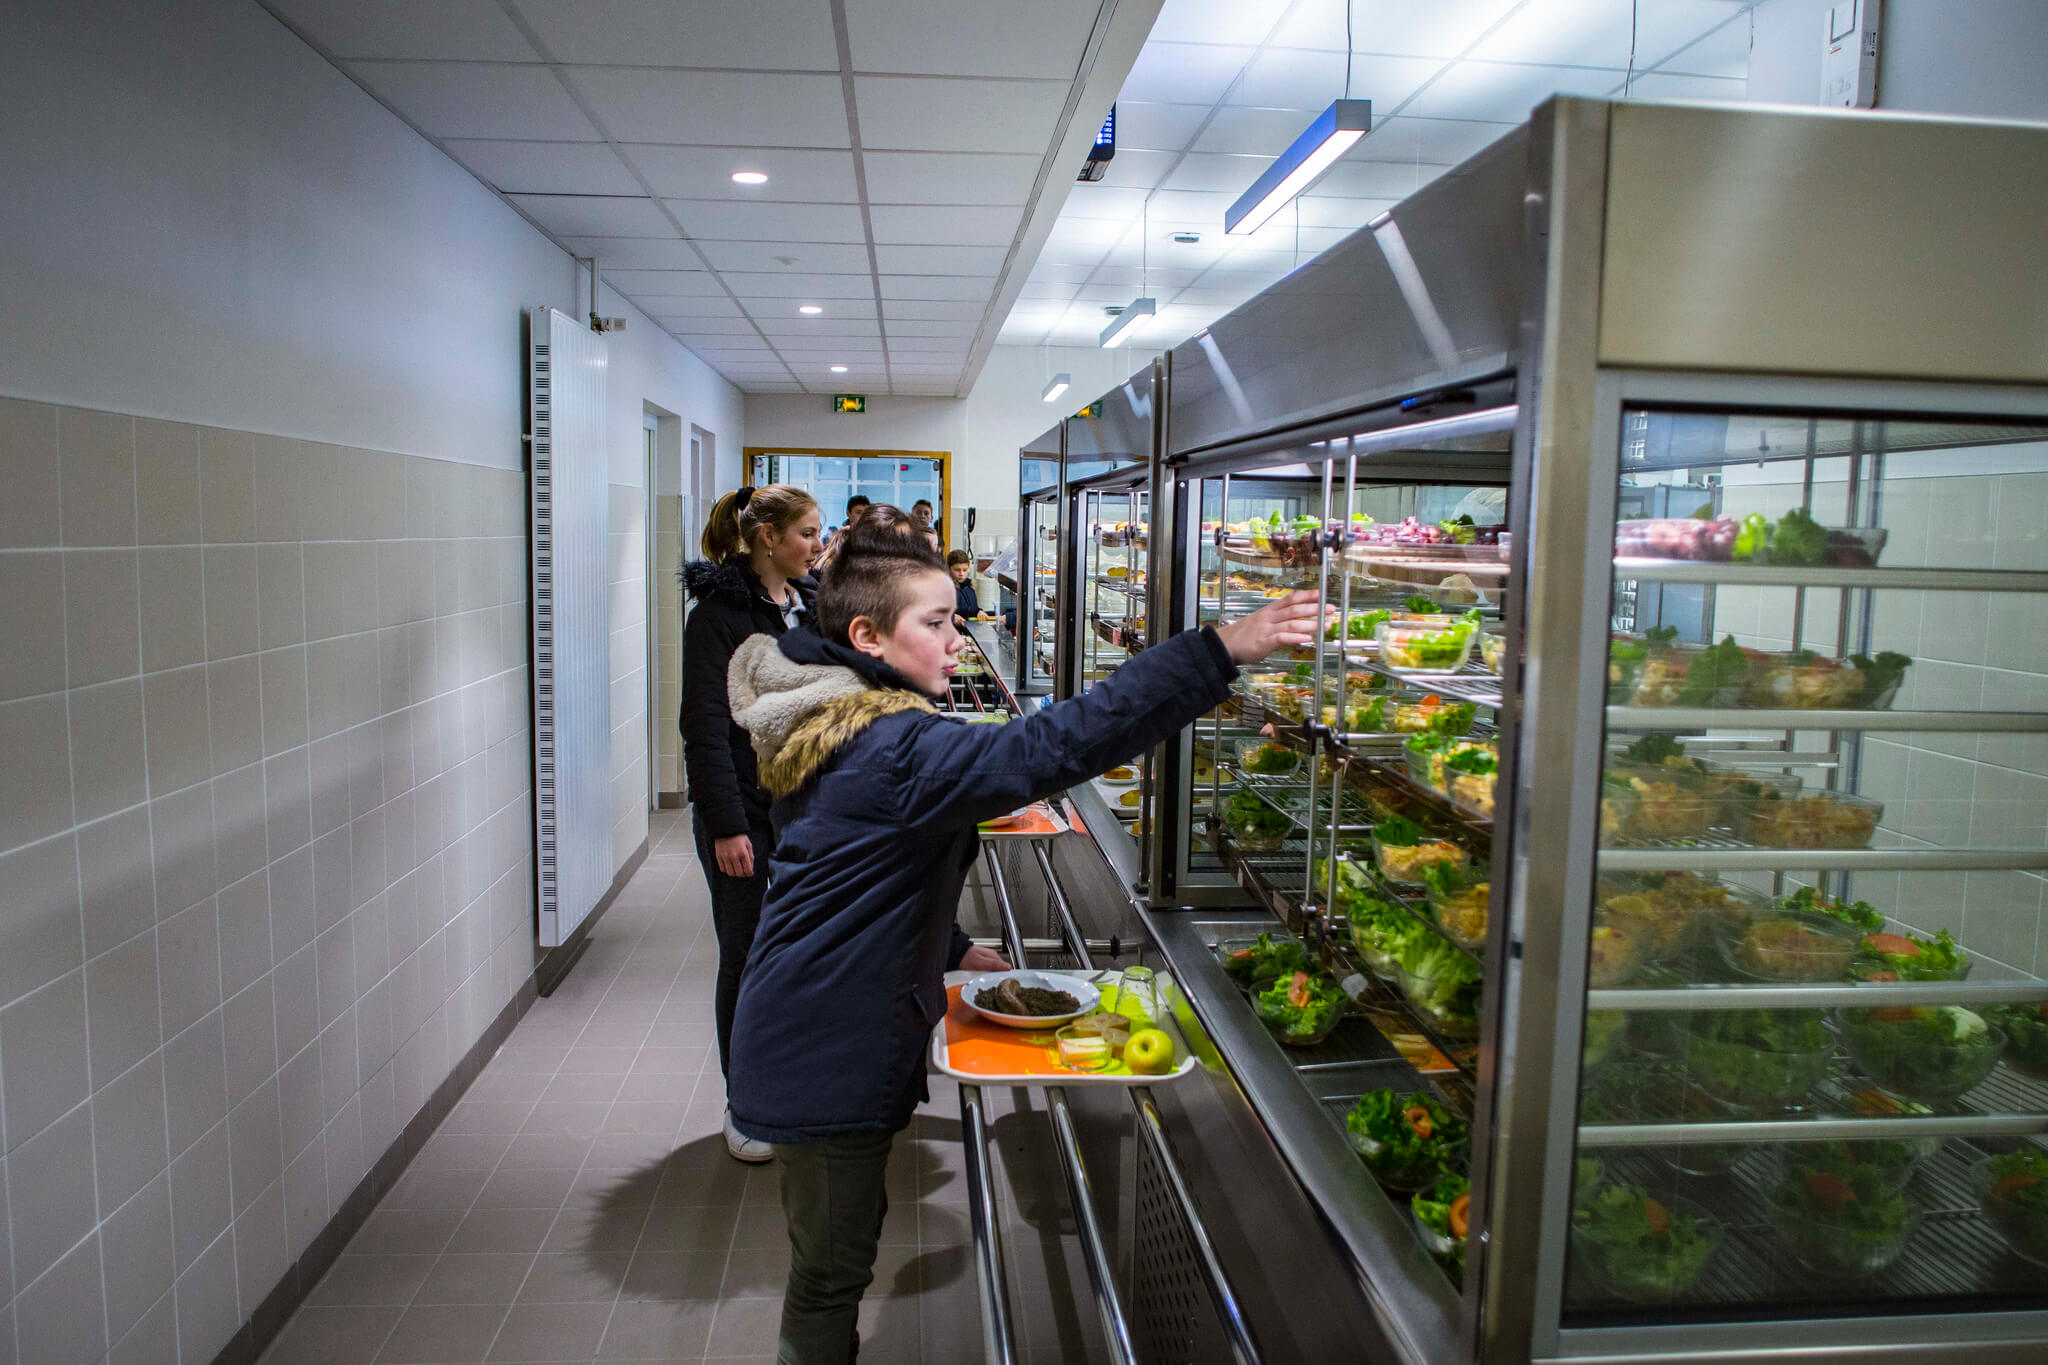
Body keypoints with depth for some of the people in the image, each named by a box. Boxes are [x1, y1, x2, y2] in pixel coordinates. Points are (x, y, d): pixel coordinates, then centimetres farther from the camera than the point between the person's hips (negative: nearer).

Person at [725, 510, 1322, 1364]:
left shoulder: (834, 730, 7)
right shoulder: (893, 750, -27)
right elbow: (1052, 745, -39)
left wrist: (949, 954, 18)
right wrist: (1220, 652, -41)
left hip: (808, 1038, 10)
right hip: (829, 1057, -10)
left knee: (836, 1249, 25)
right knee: (832, 1268, 8)